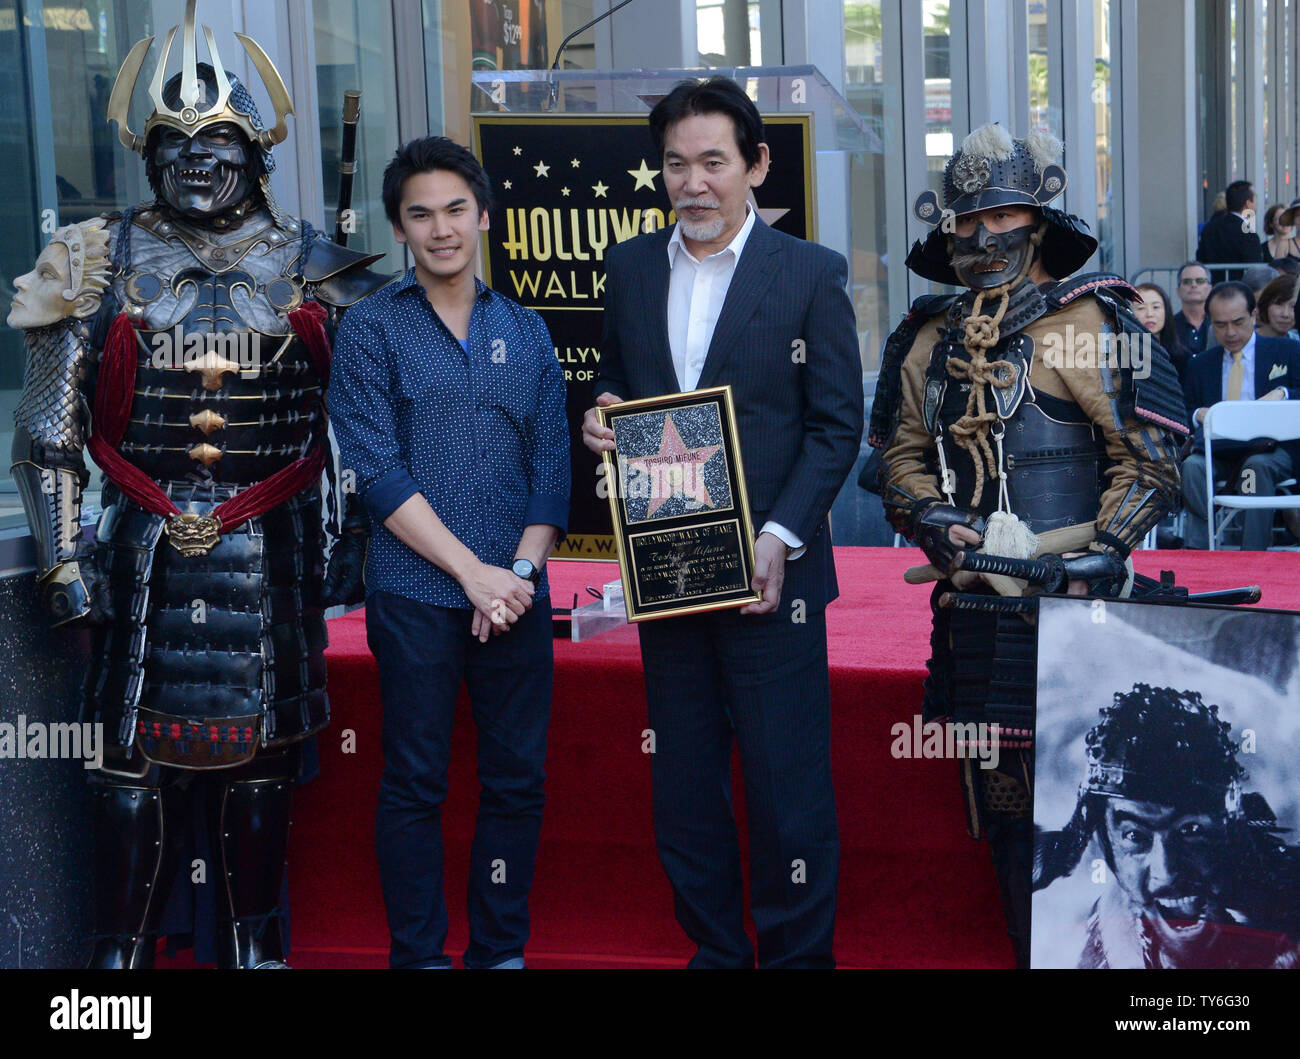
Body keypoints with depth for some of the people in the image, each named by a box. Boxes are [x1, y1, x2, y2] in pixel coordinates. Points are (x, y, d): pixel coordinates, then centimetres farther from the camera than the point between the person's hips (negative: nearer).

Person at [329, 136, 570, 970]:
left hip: (516, 593, 3)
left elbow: (554, 463, 8)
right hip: (415, 596, -3)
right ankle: (418, 955, 16)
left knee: (517, 779, 7)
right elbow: (376, 470, -7)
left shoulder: (526, 331, 11)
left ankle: (502, 951, 20)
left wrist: (521, 569, -8)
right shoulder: (372, 329, 1)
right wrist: (473, 572, -12)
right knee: (415, 784, 3)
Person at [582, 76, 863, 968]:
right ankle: (714, 949, 27)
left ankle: (798, 954, 15)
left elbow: (837, 423, -5)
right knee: (684, 784, 13)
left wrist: (780, 537, -14)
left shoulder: (812, 274, -3)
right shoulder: (631, 268, 9)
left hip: (768, 570, -4)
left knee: (789, 786, 0)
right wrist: (603, 415, -4)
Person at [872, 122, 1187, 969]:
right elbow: (903, 452, 18)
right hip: (972, 603, 6)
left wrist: (1106, 550, -16)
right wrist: (929, 516, -1)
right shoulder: (928, 338, 13)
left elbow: (1149, 454, -6)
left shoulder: (1091, 324, -4)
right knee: (1003, 797, 12)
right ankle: (1031, 951, 23)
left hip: (1068, 598, -6)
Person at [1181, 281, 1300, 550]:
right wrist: (1199, 415, -6)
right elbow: (1187, 413, 18)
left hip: (1273, 450, -2)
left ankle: (1253, 556, -33)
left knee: (1258, 465, -37)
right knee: (1192, 465, -30)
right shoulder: (1200, 364, 19)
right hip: (1220, 452, 2)